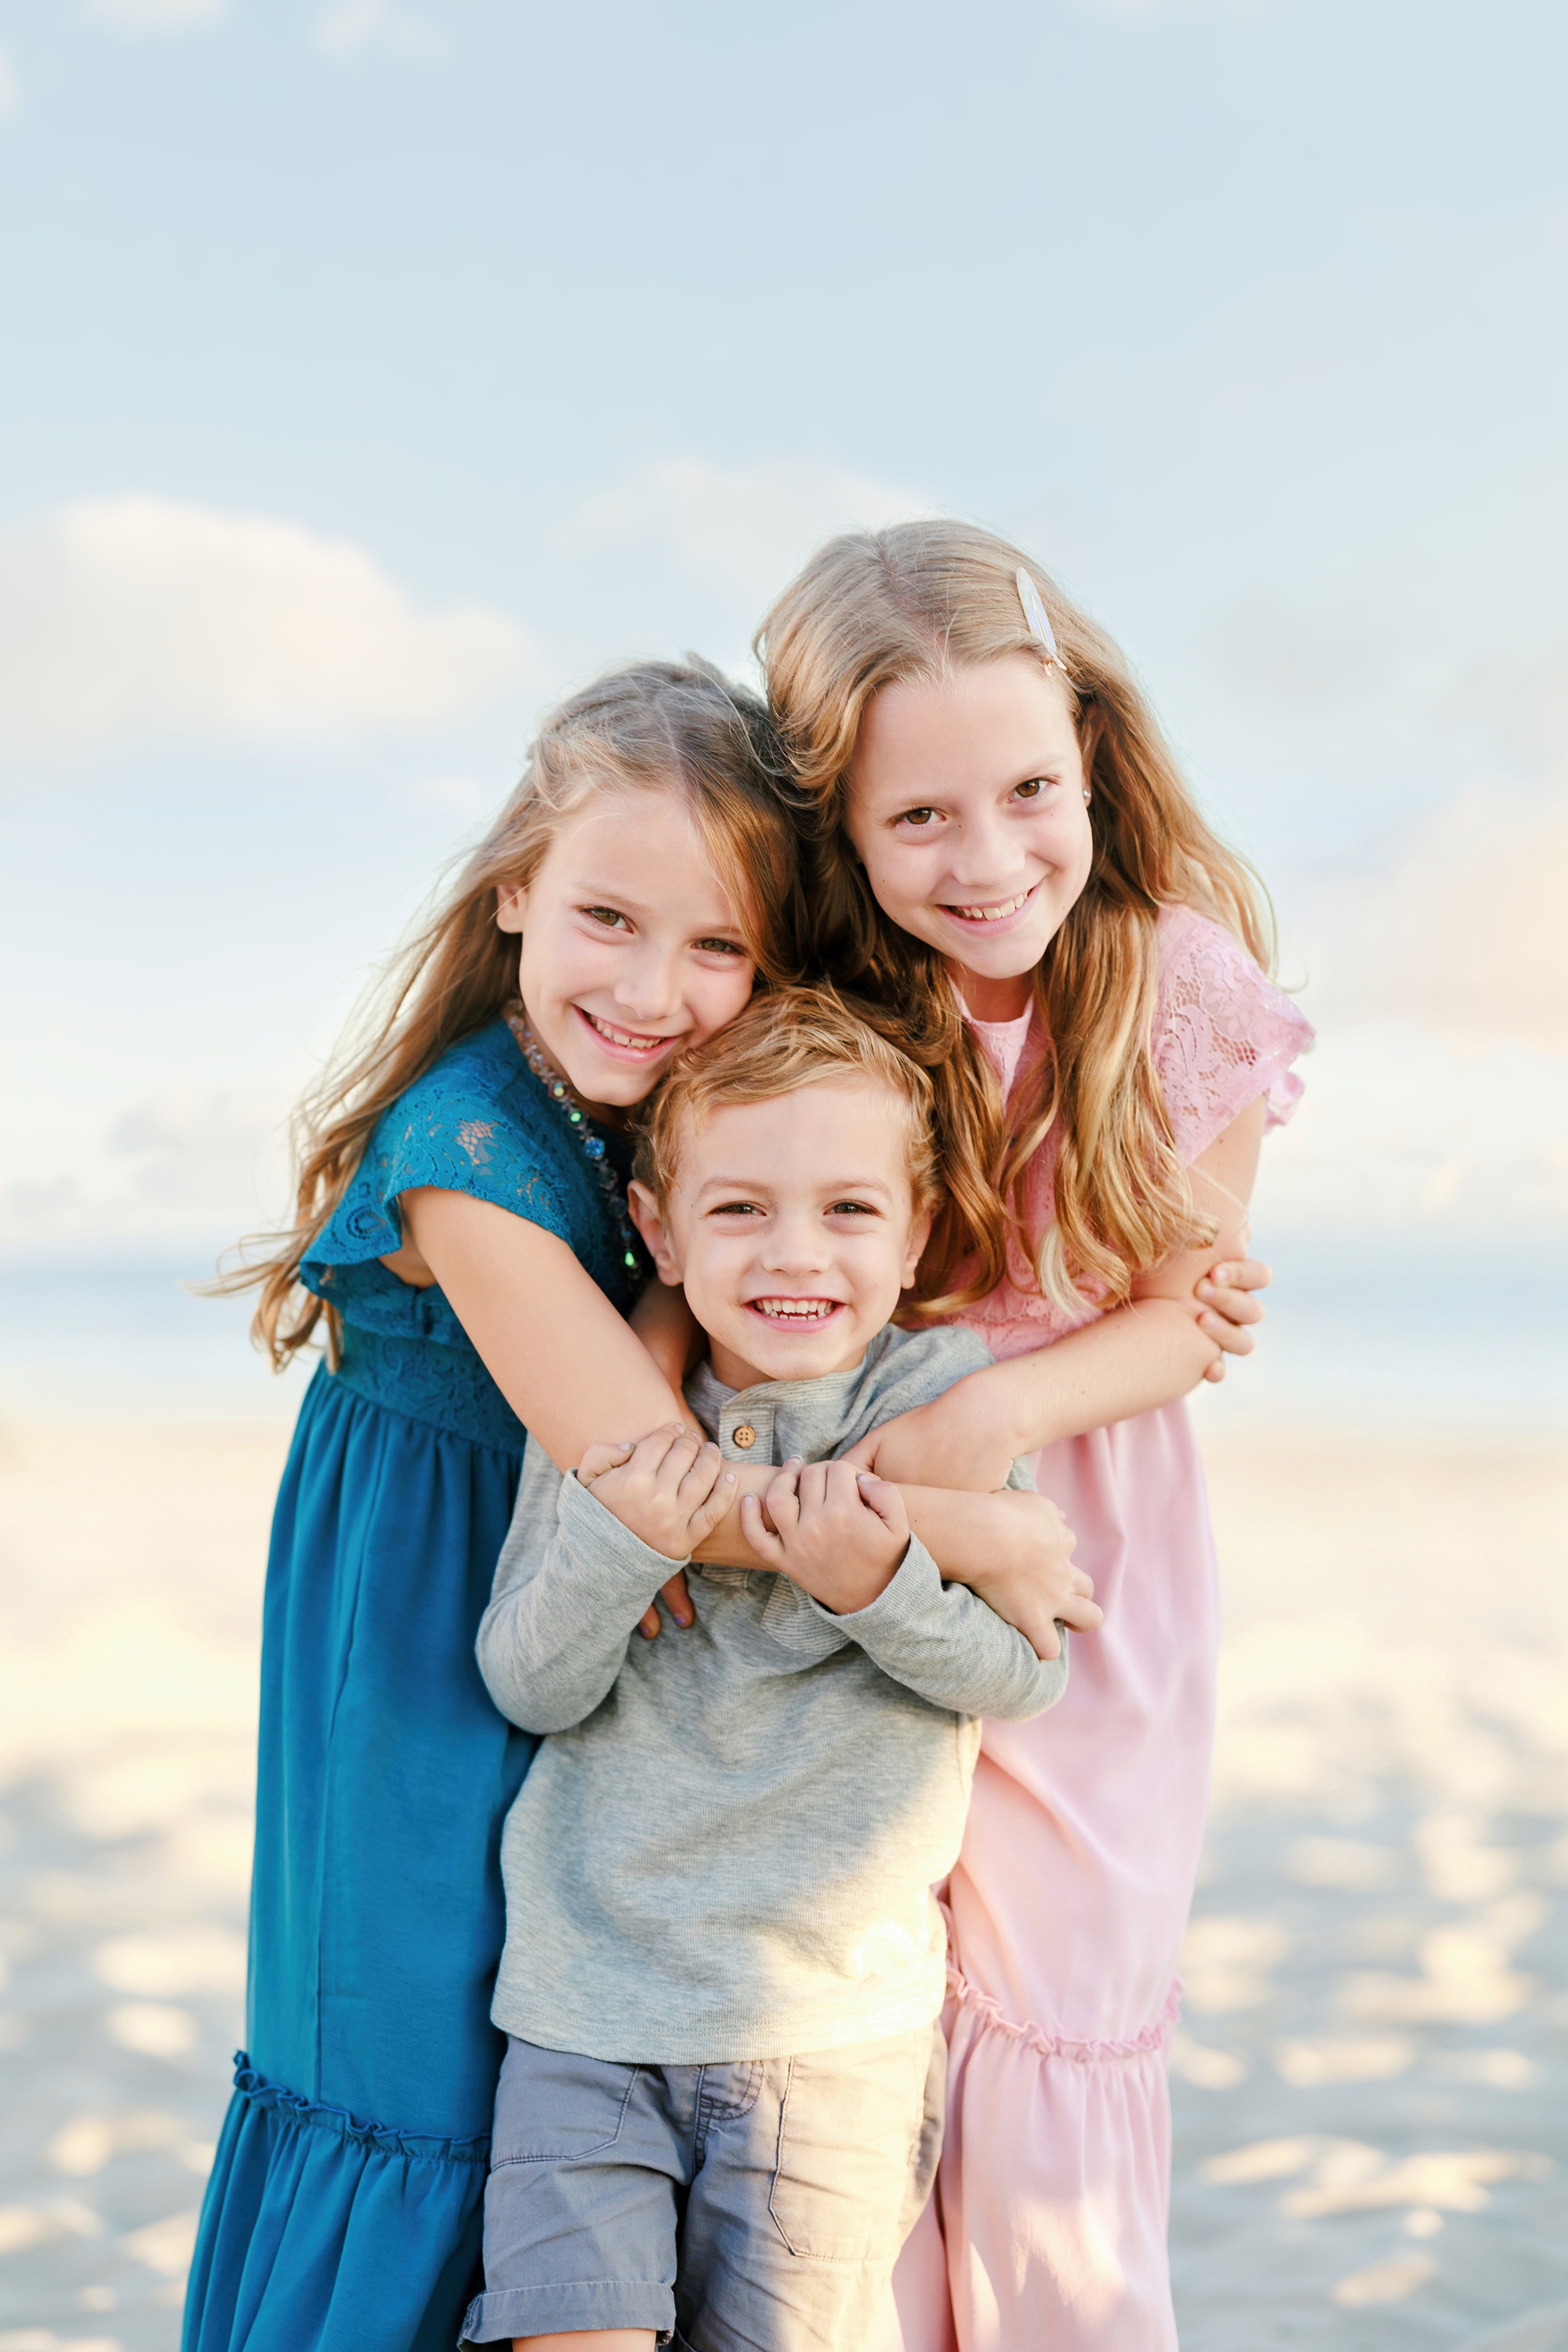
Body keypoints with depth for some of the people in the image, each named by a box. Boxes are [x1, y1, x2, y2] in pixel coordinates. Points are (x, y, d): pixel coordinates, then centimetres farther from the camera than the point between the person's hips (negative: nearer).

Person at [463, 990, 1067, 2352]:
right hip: (588, 1999, 1)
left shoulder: (950, 1402, -7)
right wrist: (613, 1549, -20)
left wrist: (883, 1587, -24)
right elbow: (529, 1688, -2)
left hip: (833, 2021, -1)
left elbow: (1032, 1671, -6)